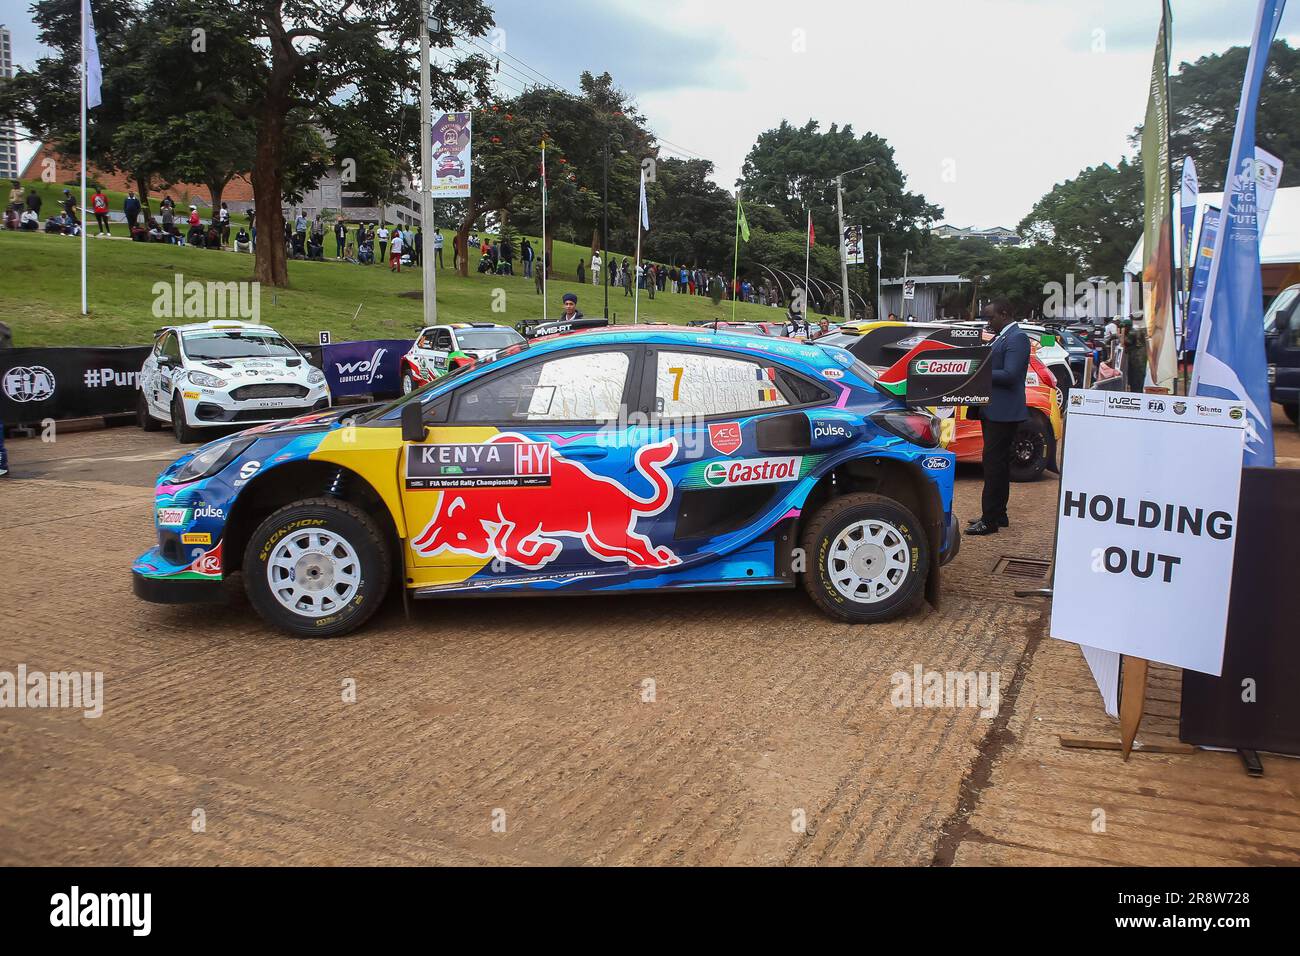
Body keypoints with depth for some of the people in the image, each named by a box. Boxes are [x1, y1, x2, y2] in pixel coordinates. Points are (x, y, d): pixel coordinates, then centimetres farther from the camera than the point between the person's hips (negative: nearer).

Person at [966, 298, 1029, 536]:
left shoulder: (1016, 338, -14)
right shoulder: (1000, 338, 15)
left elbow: (1009, 375, -22)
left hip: (1004, 413, -10)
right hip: (993, 411, 10)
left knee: (994, 463, -8)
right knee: (996, 463, 15)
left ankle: (990, 520, -5)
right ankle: (998, 514, 25)